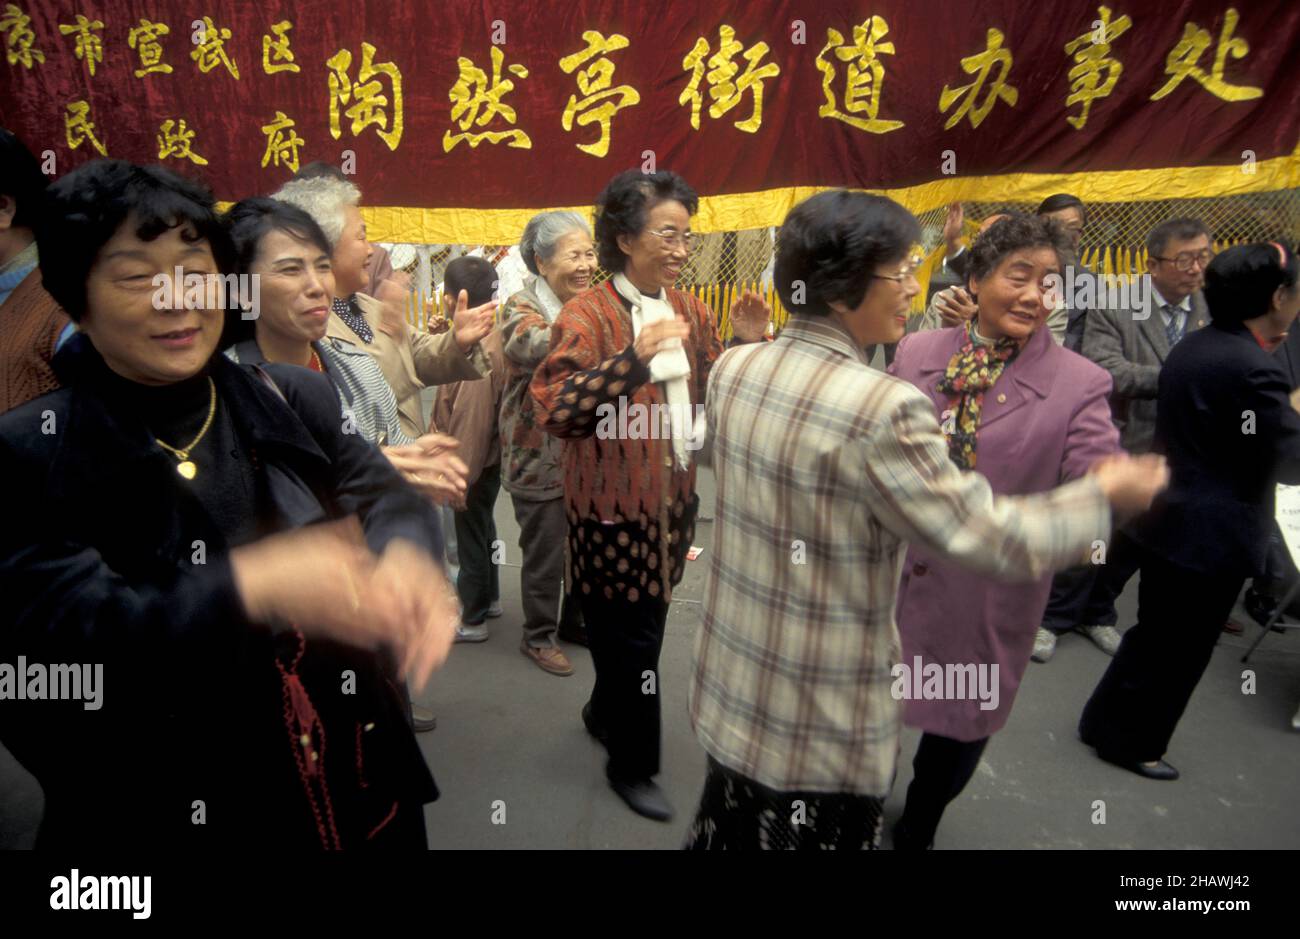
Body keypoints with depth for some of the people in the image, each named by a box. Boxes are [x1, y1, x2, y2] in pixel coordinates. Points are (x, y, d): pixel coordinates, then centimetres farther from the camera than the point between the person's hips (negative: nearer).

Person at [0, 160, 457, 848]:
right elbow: (59, 643, -18)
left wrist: (405, 560, -32)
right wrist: (249, 586, -35)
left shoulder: (294, 398, 0)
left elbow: (386, 498, -8)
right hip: (168, 812, -2)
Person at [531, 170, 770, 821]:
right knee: (632, 637, 5)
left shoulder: (690, 311, 7)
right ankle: (630, 764, 28)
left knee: (641, 624, 19)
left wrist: (749, 346, -3)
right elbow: (553, 409, -23)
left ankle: (604, 712, 45)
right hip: (613, 505, -6)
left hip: (674, 497, 6)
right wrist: (636, 357, -30)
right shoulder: (587, 314, -12)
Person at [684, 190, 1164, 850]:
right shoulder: (882, 408, -26)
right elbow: (995, 541, -18)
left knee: (727, 829, 25)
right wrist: (1105, 493, -2)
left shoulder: (731, 370, -4)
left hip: (730, 685, 7)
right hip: (821, 725, -6)